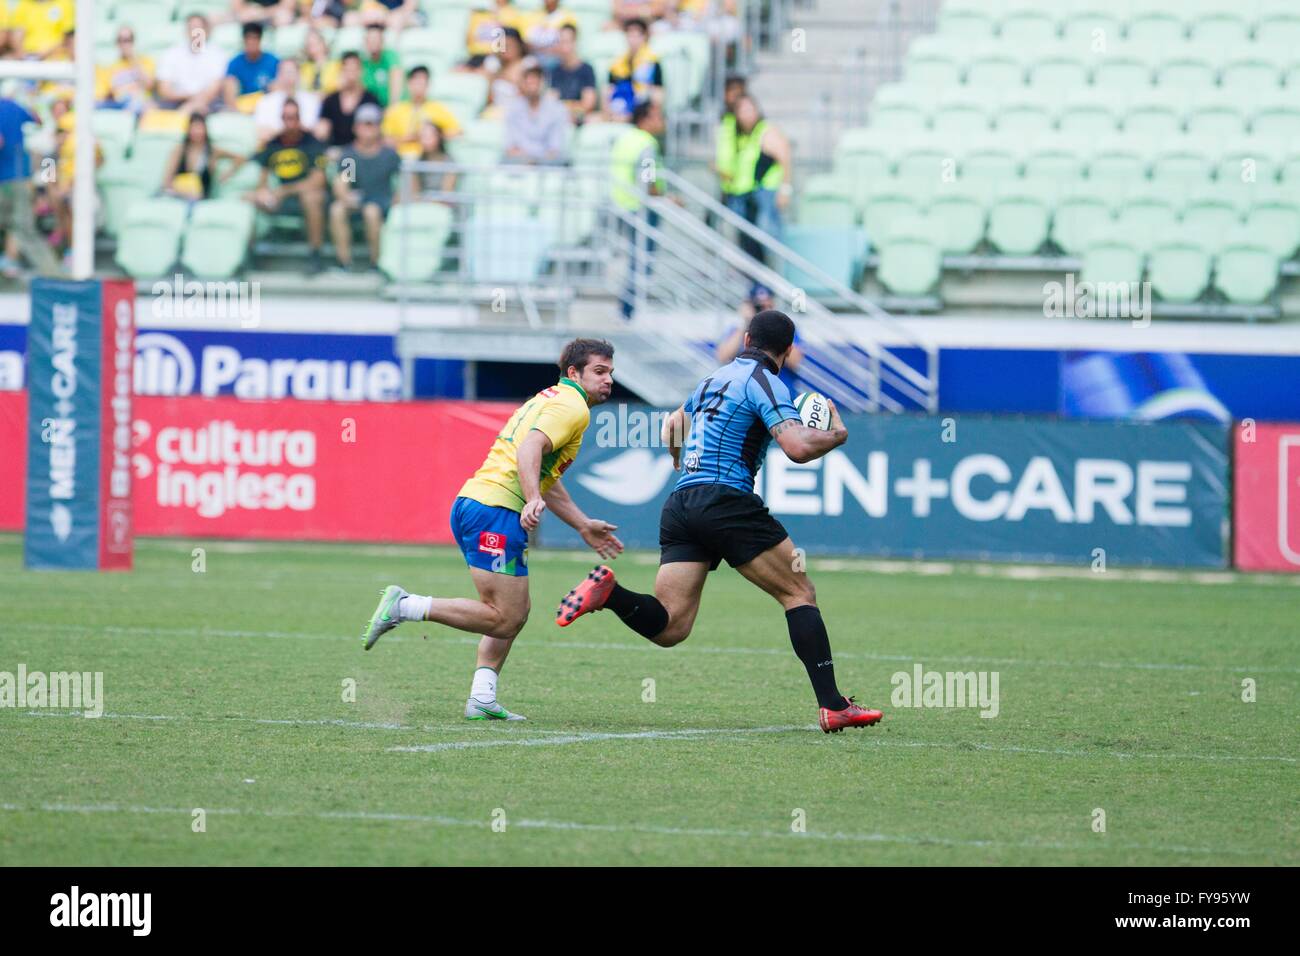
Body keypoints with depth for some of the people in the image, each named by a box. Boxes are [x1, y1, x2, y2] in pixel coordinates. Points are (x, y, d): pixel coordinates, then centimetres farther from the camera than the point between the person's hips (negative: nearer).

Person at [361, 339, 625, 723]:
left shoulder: (550, 400, 28)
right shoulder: (572, 407, -4)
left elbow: (545, 477, 37)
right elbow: (529, 448, -22)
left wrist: (584, 526, 38)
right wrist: (533, 500, -35)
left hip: (471, 503, 11)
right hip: (495, 508, -11)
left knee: (514, 613, 15)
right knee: (503, 619, -13)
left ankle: (482, 698, 7)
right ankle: (403, 606, -15)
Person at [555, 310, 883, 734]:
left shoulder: (714, 379, 23)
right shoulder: (764, 383, -2)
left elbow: (671, 430, 40)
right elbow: (799, 447, -15)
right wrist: (836, 433, 5)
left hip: (679, 505, 7)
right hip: (727, 501, -7)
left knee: (669, 628, 1)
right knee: (799, 592, 4)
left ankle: (608, 591, -24)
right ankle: (832, 706, -4)